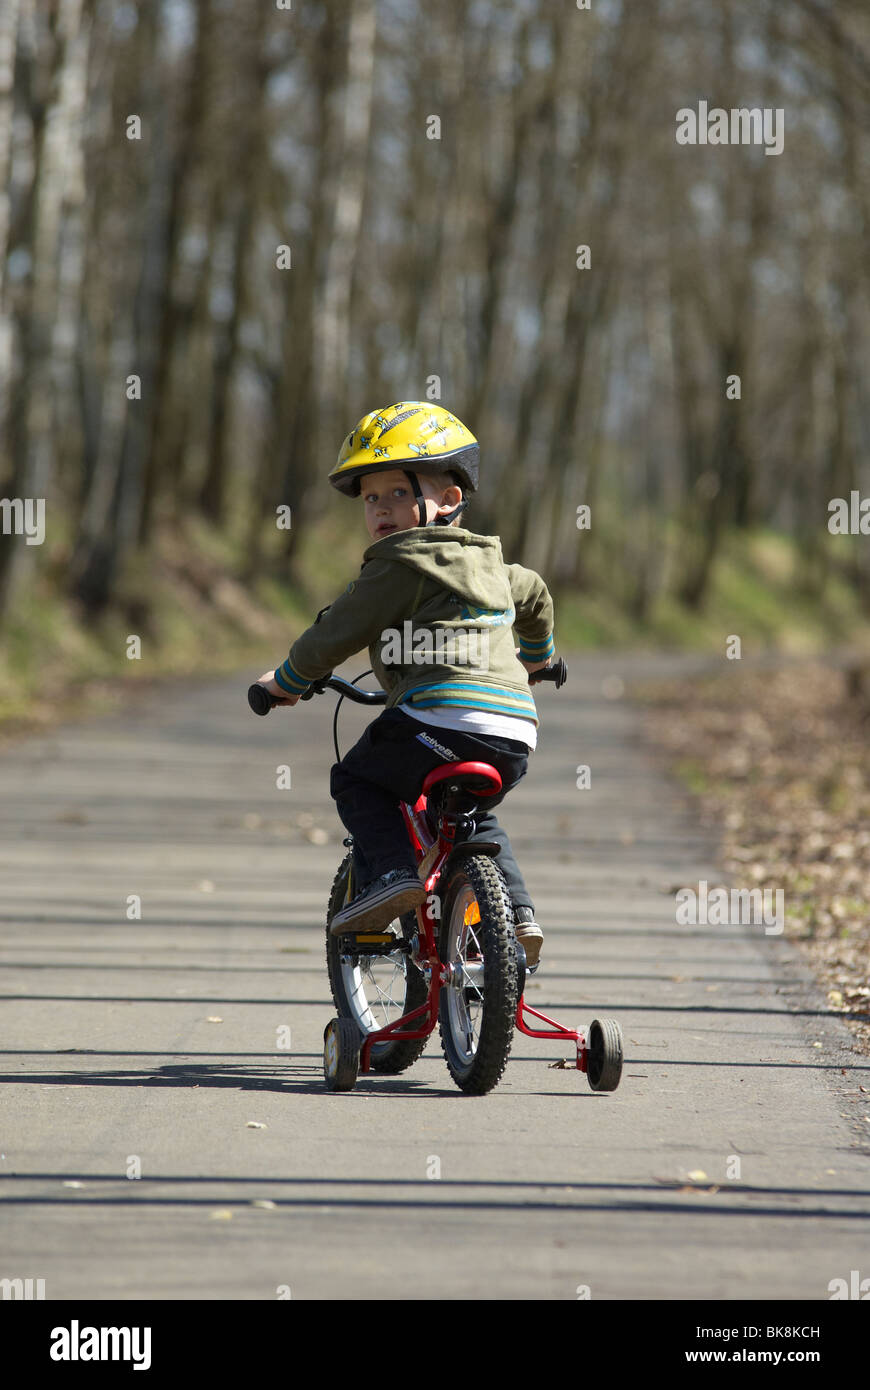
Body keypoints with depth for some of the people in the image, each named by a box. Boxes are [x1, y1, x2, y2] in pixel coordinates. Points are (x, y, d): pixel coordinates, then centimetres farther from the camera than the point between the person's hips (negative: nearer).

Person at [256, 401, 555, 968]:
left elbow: (338, 633, 1)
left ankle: (392, 869, -8)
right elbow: (535, 593, 47)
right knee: (474, 818, 32)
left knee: (356, 781, 12)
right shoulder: (488, 565, 27)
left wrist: (287, 679, 18)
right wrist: (536, 656, 66)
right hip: (515, 737, 8)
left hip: (444, 720, -8)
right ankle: (518, 909, 17)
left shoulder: (399, 566, 1)